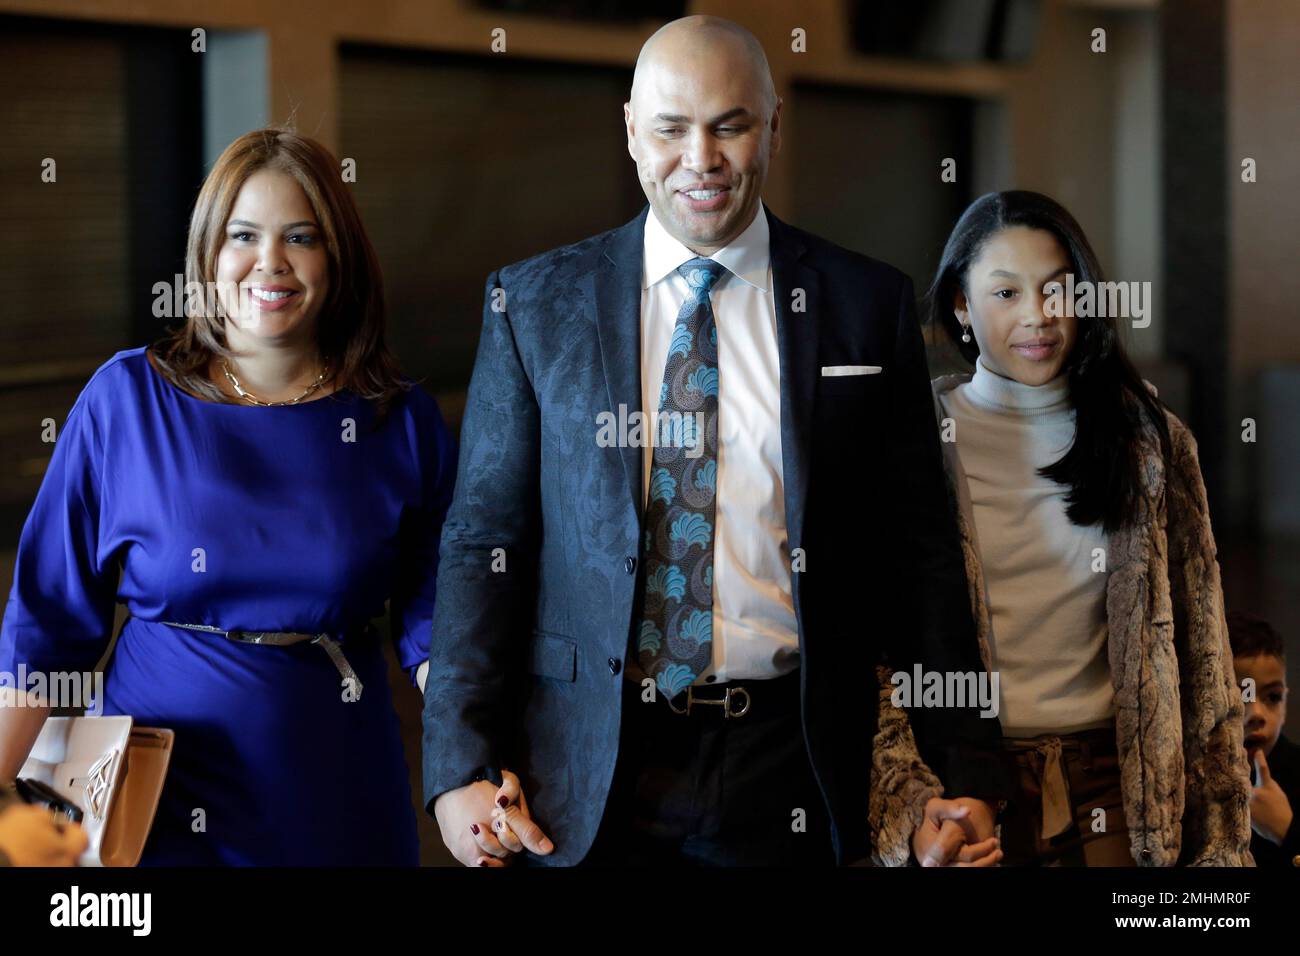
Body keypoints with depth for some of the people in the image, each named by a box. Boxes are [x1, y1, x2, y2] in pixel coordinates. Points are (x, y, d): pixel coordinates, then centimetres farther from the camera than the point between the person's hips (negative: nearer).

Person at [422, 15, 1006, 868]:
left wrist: (969, 780, -1)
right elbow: (483, 541, 1)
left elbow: (919, 551, 4)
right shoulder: (534, 302, 3)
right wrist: (461, 768, -8)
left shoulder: (867, 303, 3)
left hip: (789, 767, 0)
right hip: (586, 782, 0)